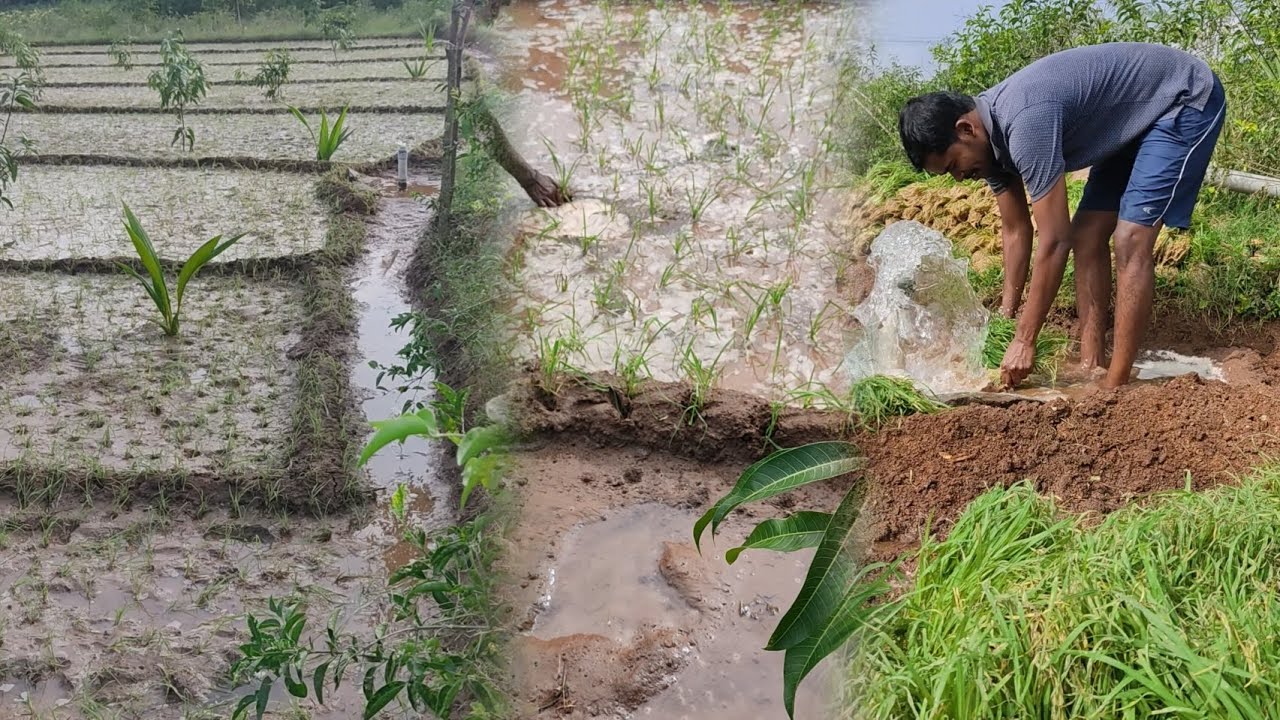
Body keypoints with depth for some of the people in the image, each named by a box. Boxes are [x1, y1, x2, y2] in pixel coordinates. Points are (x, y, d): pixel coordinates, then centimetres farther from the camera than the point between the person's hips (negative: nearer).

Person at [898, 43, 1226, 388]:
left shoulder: (1024, 124, -34)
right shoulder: (990, 133, -5)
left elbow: (1054, 242, -30)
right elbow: (1015, 230, 7)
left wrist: (1024, 340, -24)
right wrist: (1007, 314, 10)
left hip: (1187, 101, -9)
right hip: (1139, 115, 10)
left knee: (1130, 242, -17)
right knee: (1086, 235, 3)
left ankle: (1114, 388, -13)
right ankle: (1091, 366, 6)